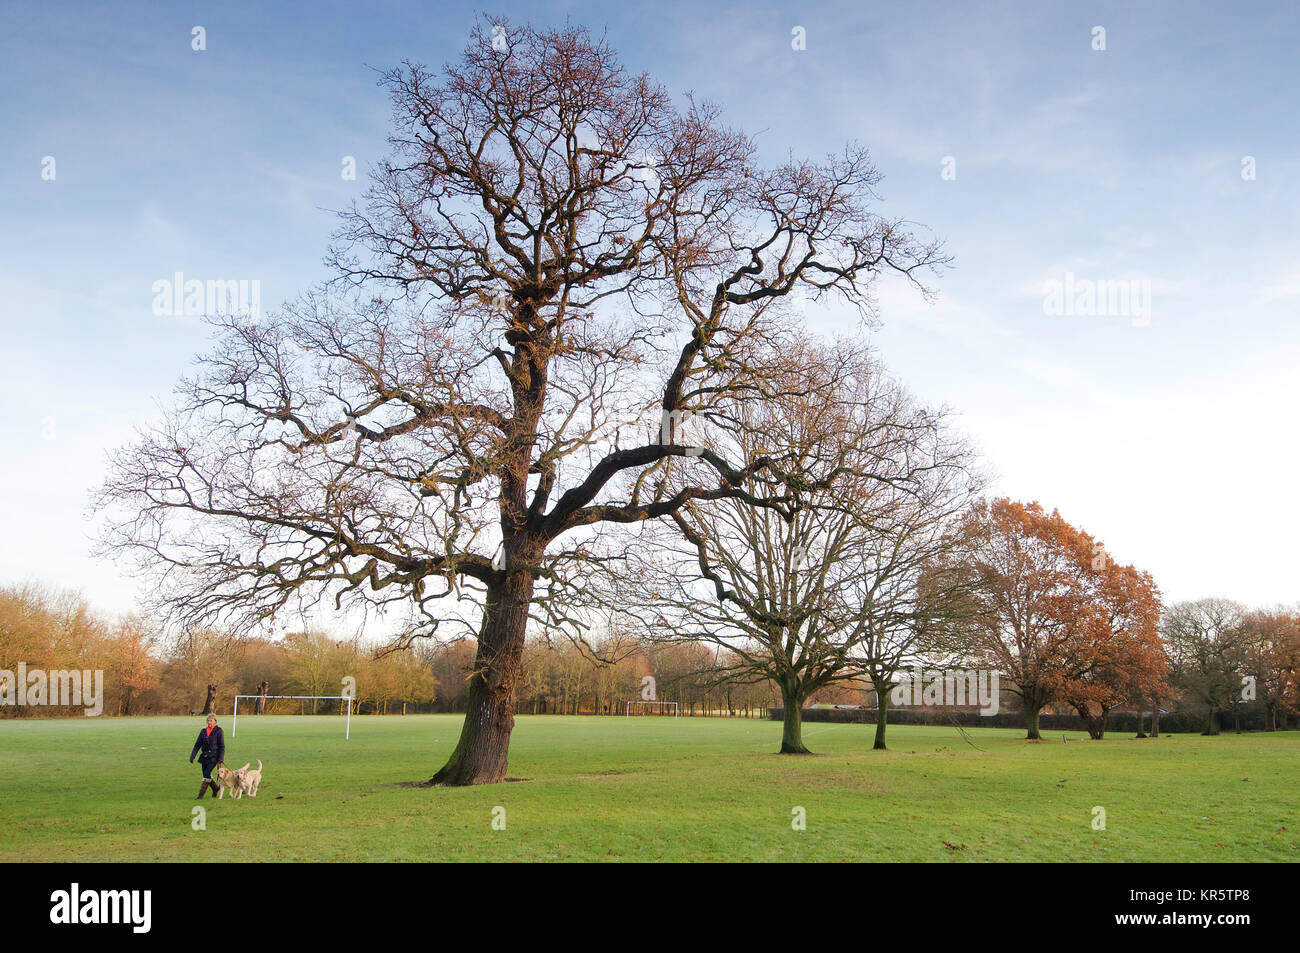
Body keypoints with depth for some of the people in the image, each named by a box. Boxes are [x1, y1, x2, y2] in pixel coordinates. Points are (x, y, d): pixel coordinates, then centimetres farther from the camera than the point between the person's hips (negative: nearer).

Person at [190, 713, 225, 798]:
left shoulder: (218, 731, -5)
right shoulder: (203, 731, 8)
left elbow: (222, 746, -6)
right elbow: (198, 744, 11)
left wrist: (220, 758, -13)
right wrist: (192, 755, 0)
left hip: (214, 756, -5)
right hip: (205, 756, 5)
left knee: (207, 774, -14)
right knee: (207, 775, 10)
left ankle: (200, 795, -9)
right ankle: (215, 788, 34)